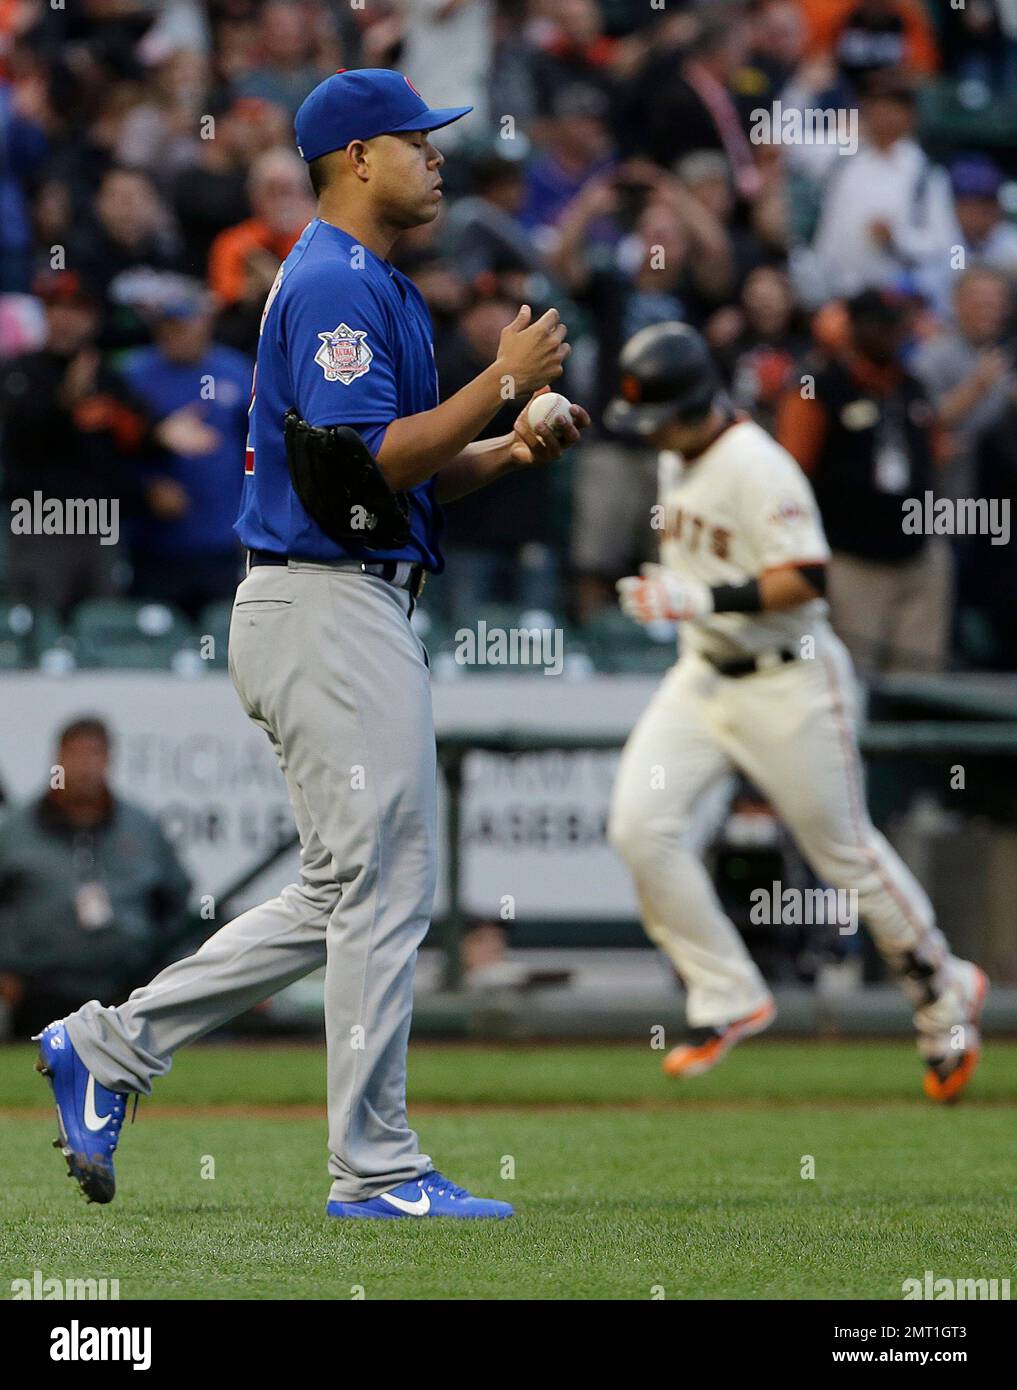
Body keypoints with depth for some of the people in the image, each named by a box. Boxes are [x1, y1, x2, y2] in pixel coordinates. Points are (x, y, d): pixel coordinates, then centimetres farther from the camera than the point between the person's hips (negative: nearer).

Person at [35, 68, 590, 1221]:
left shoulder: (368, 286, 20)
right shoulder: (335, 285, -13)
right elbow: (361, 467, -23)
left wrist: (508, 453, 7)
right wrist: (503, 382, -19)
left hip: (351, 614, 11)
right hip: (329, 611, -11)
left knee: (347, 894, 14)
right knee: (381, 886, -7)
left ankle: (107, 1050, 17)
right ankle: (375, 1169, -2)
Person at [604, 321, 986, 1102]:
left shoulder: (758, 467, -21)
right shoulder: (677, 459, 7)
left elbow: (806, 578, -28)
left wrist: (707, 599, -34)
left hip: (787, 684, -8)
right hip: (703, 677, 8)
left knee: (845, 849, 3)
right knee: (641, 826, -9)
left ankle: (944, 993, 23)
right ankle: (730, 999, 0)